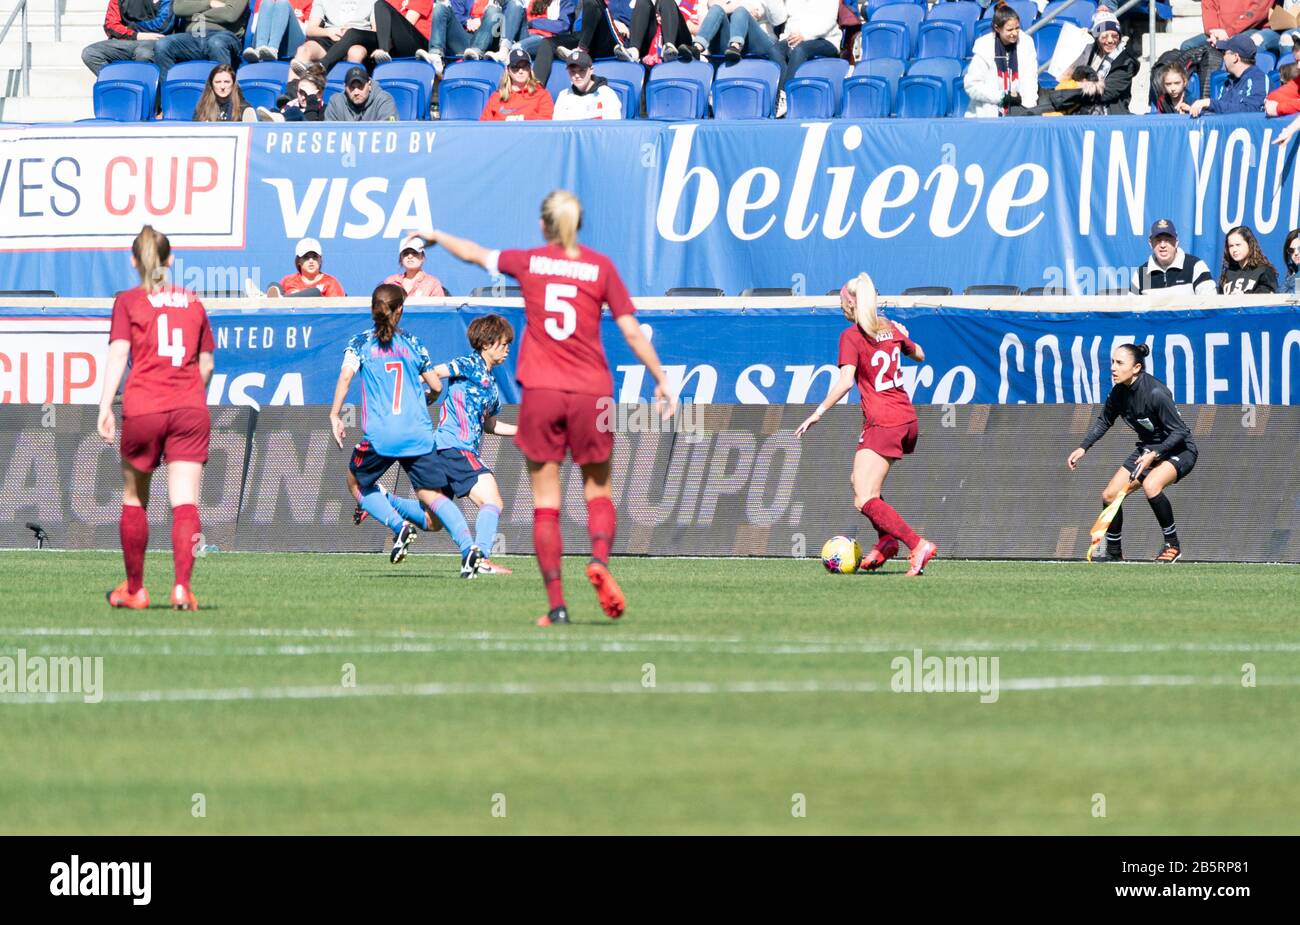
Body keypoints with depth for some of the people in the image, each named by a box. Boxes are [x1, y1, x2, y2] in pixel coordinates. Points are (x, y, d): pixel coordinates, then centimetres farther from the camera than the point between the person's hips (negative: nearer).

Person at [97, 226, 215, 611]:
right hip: (190, 410, 2)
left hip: (143, 409, -2)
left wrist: (105, 406, -12)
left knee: (134, 499, 14)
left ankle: (134, 589, 21)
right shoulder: (193, 302, 14)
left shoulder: (128, 302, 4)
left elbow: (119, 354, -8)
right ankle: (182, 586, -20)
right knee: (185, 502, -4)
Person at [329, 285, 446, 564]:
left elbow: (346, 375, -11)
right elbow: (436, 386, 16)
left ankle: (400, 526, -1)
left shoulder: (361, 343, 5)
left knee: (356, 483, 19)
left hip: (379, 435, -2)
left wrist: (334, 416, -8)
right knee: (432, 499, 8)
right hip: (420, 434, 2)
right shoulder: (413, 344, 12)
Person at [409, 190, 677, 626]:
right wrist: (661, 380, 5)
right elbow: (632, 331, -3)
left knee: (545, 502, 3)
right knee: (598, 491, 13)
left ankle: (556, 603, -3)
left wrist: (437, 236, 41)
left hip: (540, 392, 0)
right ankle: (599, 560, -17)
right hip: (590, 391, 0)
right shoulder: (600, 266, 1)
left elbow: (475, 254, 22)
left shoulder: (528, 262, 4)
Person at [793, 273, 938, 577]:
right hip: (907, 418, 8)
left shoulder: (851, 336, -7)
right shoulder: (891, 329, 12)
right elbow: (919, 355, 29)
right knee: (862, 481, 25)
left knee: (864, 500, -13)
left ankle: (919, 546, -25)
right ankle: (886, 541, 17)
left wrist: (819, 412, -14)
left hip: (882, 423, -8)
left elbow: (845, 381, -18)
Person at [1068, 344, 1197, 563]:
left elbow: (1179, 432, -26)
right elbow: (1104, 421, 12)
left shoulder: (1155, 393, -29)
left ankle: (1172, 546, -18)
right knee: (1109, 495, 1)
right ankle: (1114, 553, 21)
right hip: (1148, 450, 8)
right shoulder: (1119, 392, -6)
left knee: (1151, 485, -35)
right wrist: (1083, 448, 2)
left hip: (1178, 451, -8)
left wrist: (1154, 454, -34)